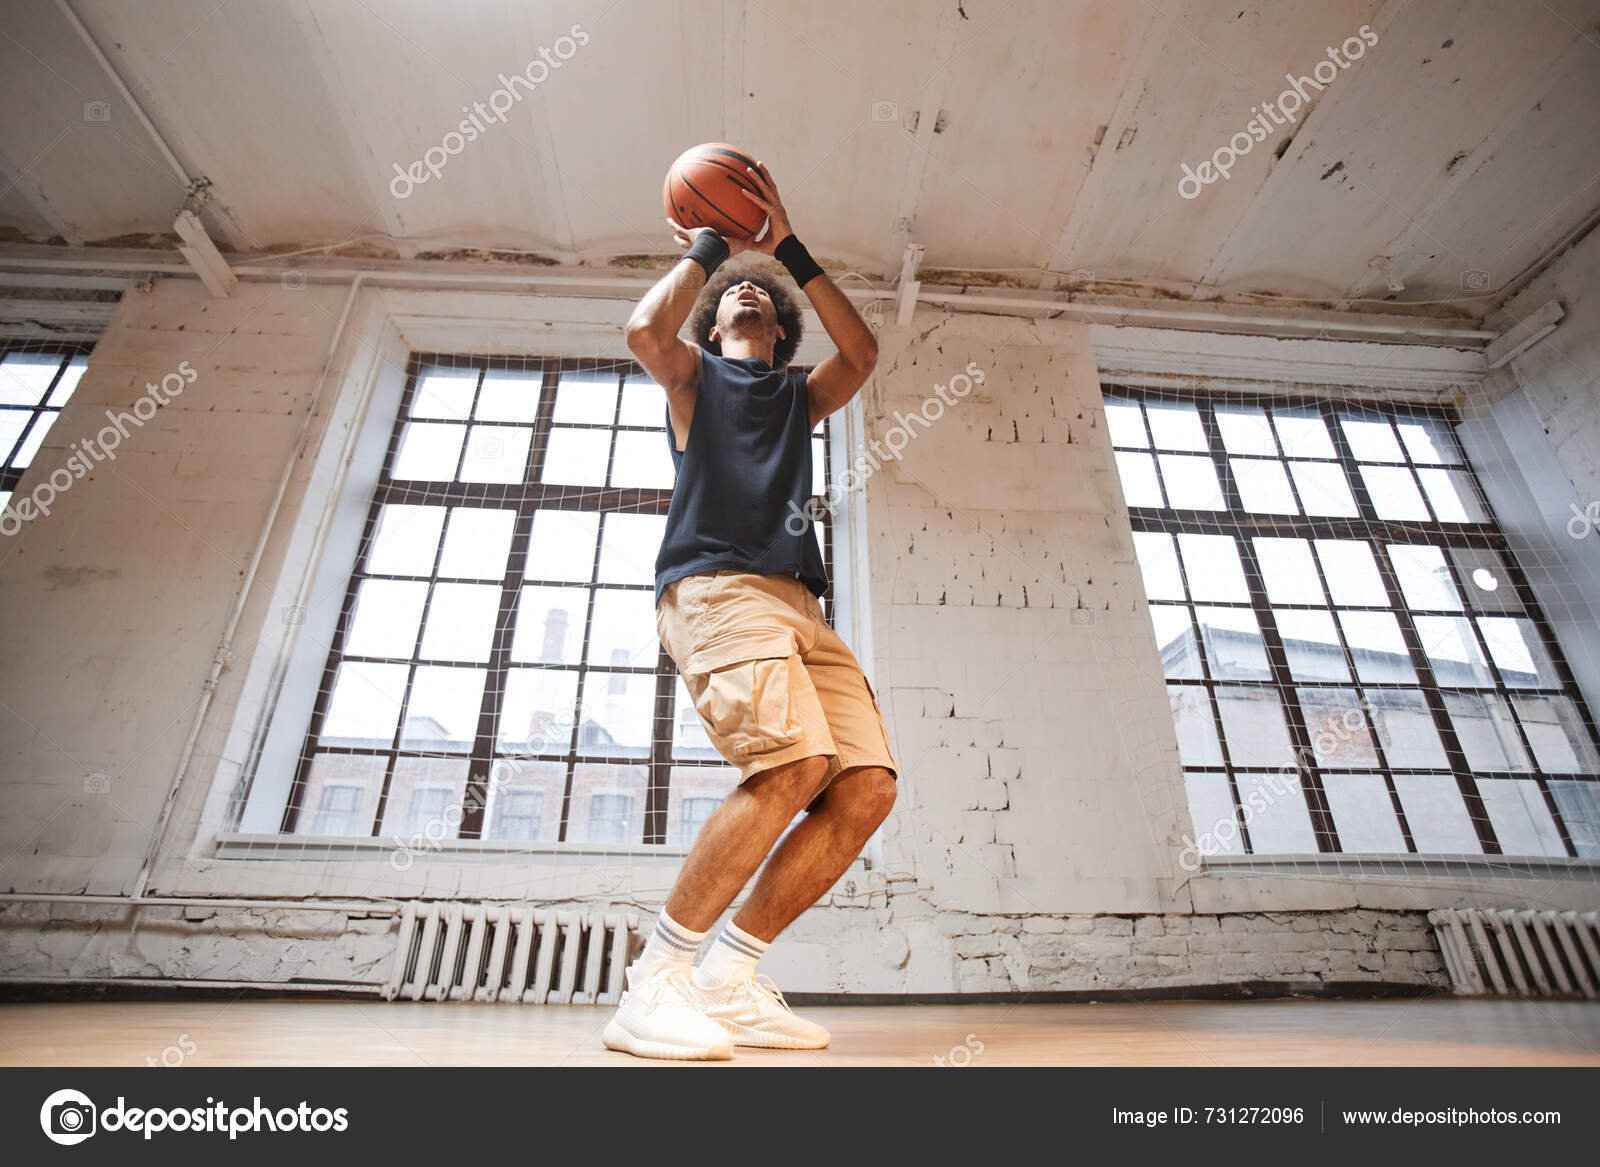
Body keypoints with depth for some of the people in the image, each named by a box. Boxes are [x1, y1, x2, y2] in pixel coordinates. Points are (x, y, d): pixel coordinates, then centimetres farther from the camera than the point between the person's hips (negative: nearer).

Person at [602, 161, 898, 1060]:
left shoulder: (802, 396, 33)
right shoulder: (694, 373, 22)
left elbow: (863, 354, 15)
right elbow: (646, 328, 1)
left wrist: (789, 249, 19)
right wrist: (707, 248, 17)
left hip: (798, 602, 6)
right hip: (714, 584, -5)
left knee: (869, 784, -13)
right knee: (796, 764, -29)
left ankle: (729, 979, -1)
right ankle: (656, 982, -14)